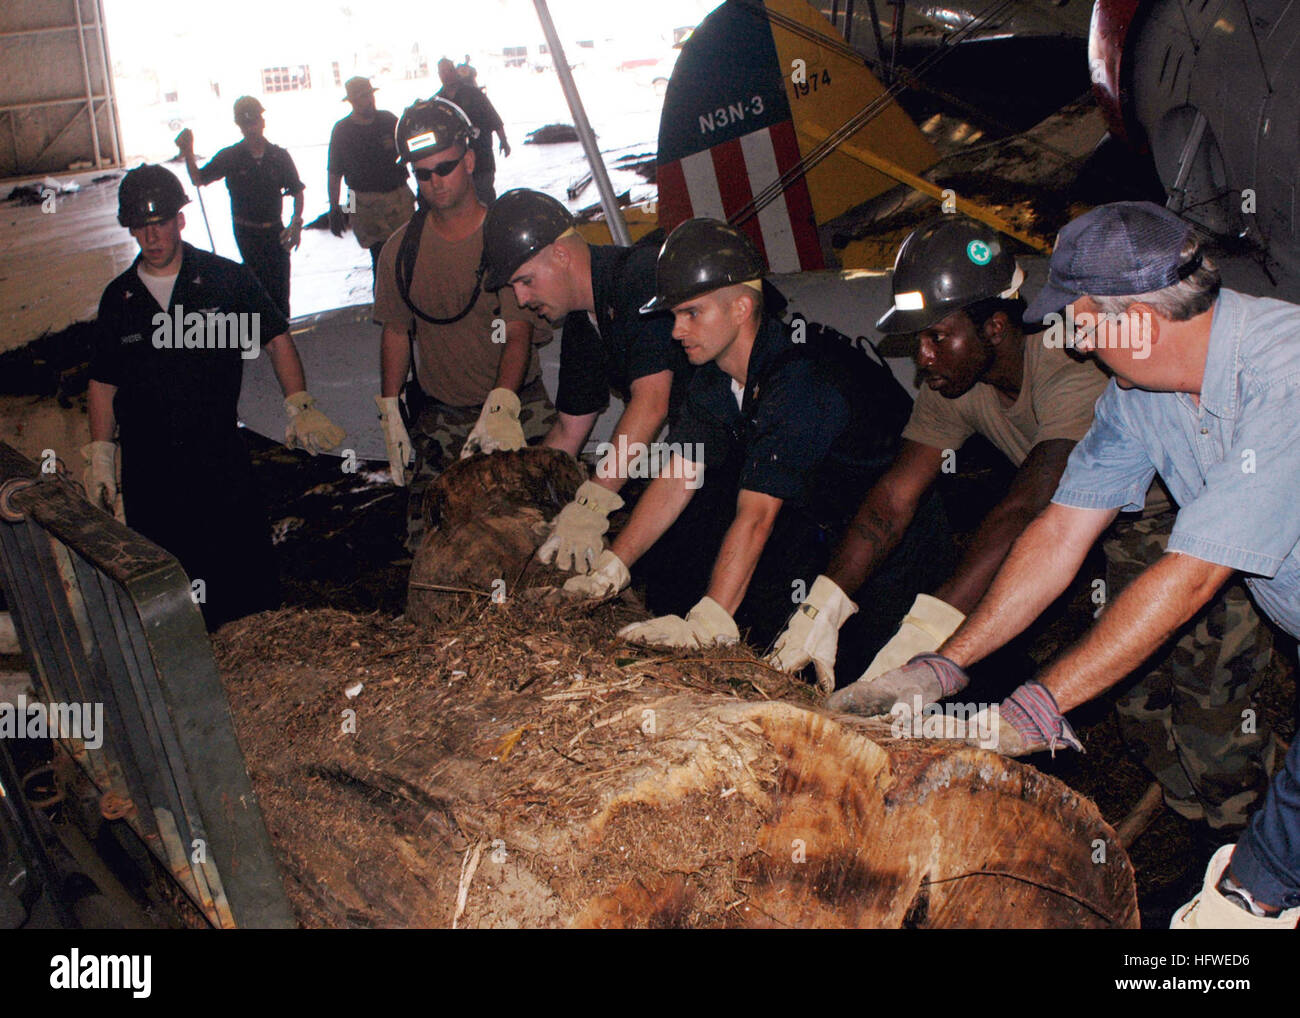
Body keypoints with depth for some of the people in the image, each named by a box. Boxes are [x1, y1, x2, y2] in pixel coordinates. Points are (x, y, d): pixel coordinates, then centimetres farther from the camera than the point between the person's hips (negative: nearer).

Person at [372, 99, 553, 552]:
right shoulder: (401, 249, 3)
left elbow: (519, 331, -17)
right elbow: (396, 332, 11)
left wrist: (501, 406, -32)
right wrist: (389, 412, 4)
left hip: (518, 407, -3)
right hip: (439, 416, 3)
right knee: (427, 540, -3)